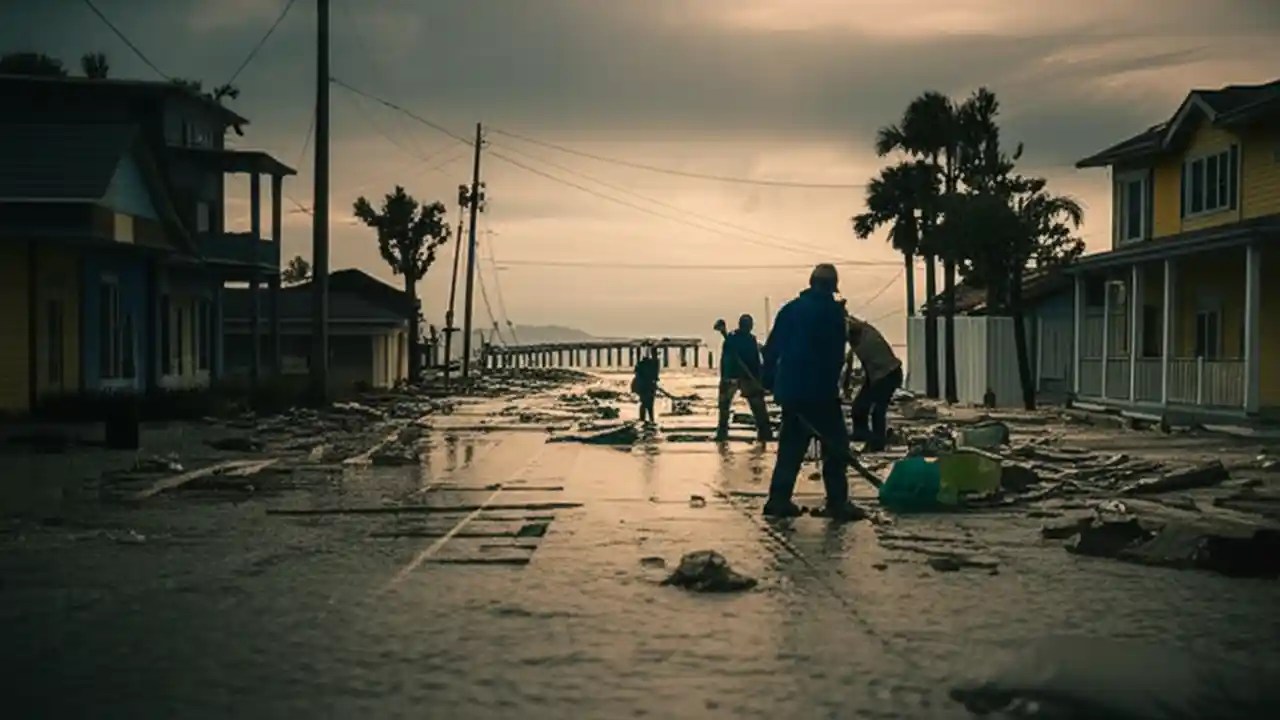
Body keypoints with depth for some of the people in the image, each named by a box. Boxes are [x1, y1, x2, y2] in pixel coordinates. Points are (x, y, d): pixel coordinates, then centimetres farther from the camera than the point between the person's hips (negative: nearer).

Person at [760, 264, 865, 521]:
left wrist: (769, 381, 17)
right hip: (819, 391, -6)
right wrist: (832, 383, 0)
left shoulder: (790, 309, 11)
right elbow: (836, 354, -10)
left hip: (789, 390, 6)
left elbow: (771, 348, 12)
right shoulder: (833, 311, -6)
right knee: (835, 445, 0)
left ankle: (779, 499, 10)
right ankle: (837, 502, -4)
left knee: (791, 444, 13)